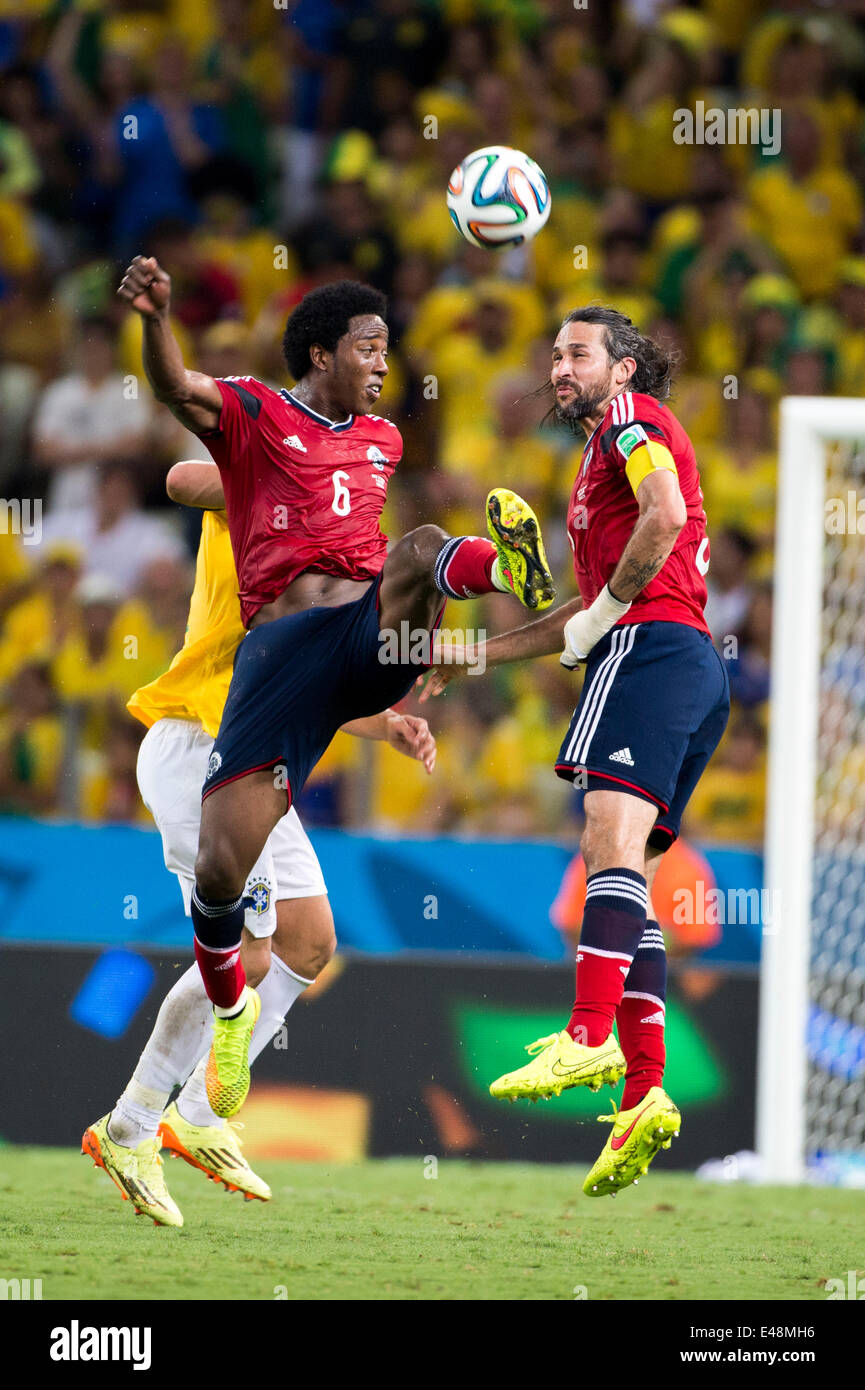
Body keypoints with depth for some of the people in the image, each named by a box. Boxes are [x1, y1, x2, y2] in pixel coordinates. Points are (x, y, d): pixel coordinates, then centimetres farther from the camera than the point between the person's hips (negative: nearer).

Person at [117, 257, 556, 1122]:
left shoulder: (382, 438, 24)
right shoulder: (253, 414, 8)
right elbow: (179, 391, -14)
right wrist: (154, 317, -33)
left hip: (375, 631, 2)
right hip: (280, 650, -2)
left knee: (422, 551, -32)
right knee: (219, 867, -9)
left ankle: (511, 570, -67)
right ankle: (229, 1010, 18)